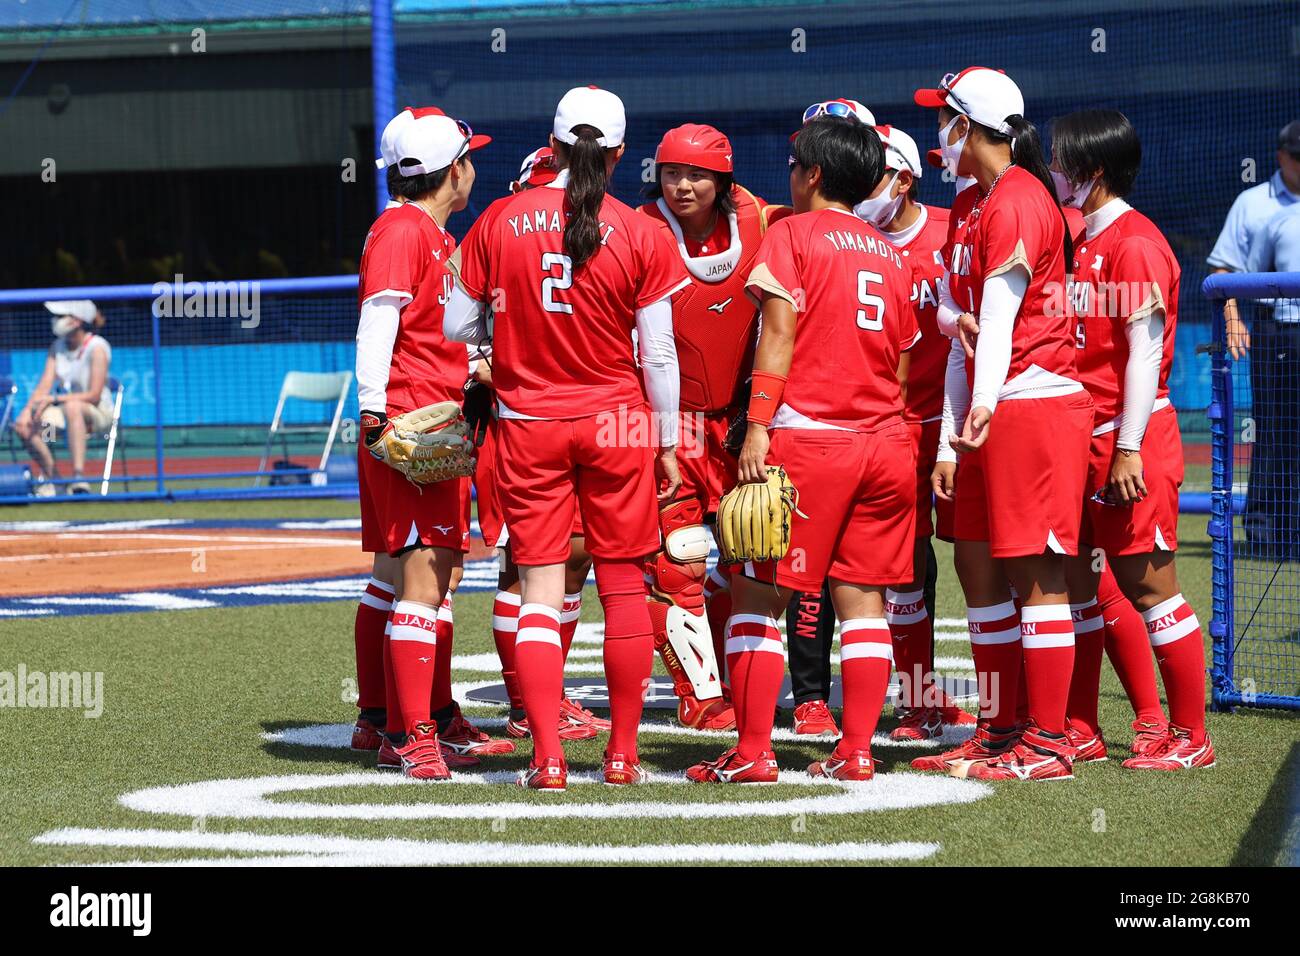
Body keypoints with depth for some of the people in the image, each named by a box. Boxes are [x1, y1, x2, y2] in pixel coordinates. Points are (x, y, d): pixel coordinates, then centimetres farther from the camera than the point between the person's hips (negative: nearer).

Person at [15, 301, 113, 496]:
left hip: (98, 412, -6)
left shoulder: (96, 348, -15)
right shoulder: (58, 346, 4)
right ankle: (50, 478, 1)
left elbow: (94, 395, -20)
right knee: (23, 425, -18)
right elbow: (44, 385, -1)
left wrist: (54, 399, -26)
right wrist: (28, 409, -20)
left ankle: (79, 477, -45)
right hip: (64, 409, 6)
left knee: (72, 406, -41)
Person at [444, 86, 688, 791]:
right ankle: (622, 754, 12)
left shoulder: (499, 220, -3)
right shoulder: (642, 237, -6)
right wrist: (668, 444, 6)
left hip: (528, 425, 1)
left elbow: (457, 326, 3)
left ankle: (547, 758, -3)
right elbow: (658, 354, -3)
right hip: (616, 423, -1)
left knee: (540, 591, 3)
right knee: (624, 588, 8)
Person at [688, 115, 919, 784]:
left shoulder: (793, 234, 0)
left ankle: (752, 752, -2)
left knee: (756, 595, 1)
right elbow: (901, 360, 17)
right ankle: (857, 750, 5)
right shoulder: (891, 255, 16)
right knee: (862, 598, 8)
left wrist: (758, 427, -13)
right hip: (887, 442, 5)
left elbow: (780, 333, -9)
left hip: (808, 436, -5)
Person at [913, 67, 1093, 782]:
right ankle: (1000, 730, 19)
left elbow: (999, 314, -19)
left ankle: (1048, 743, -3)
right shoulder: (967, 207, 17)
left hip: (1034, 402, -10)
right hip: (988, 413, 10)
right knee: (977, 564, 11)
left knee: (1034, 571, -7)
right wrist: (950, 441, 14)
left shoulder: (1018, 200, -11)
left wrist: (984, 402, -28)